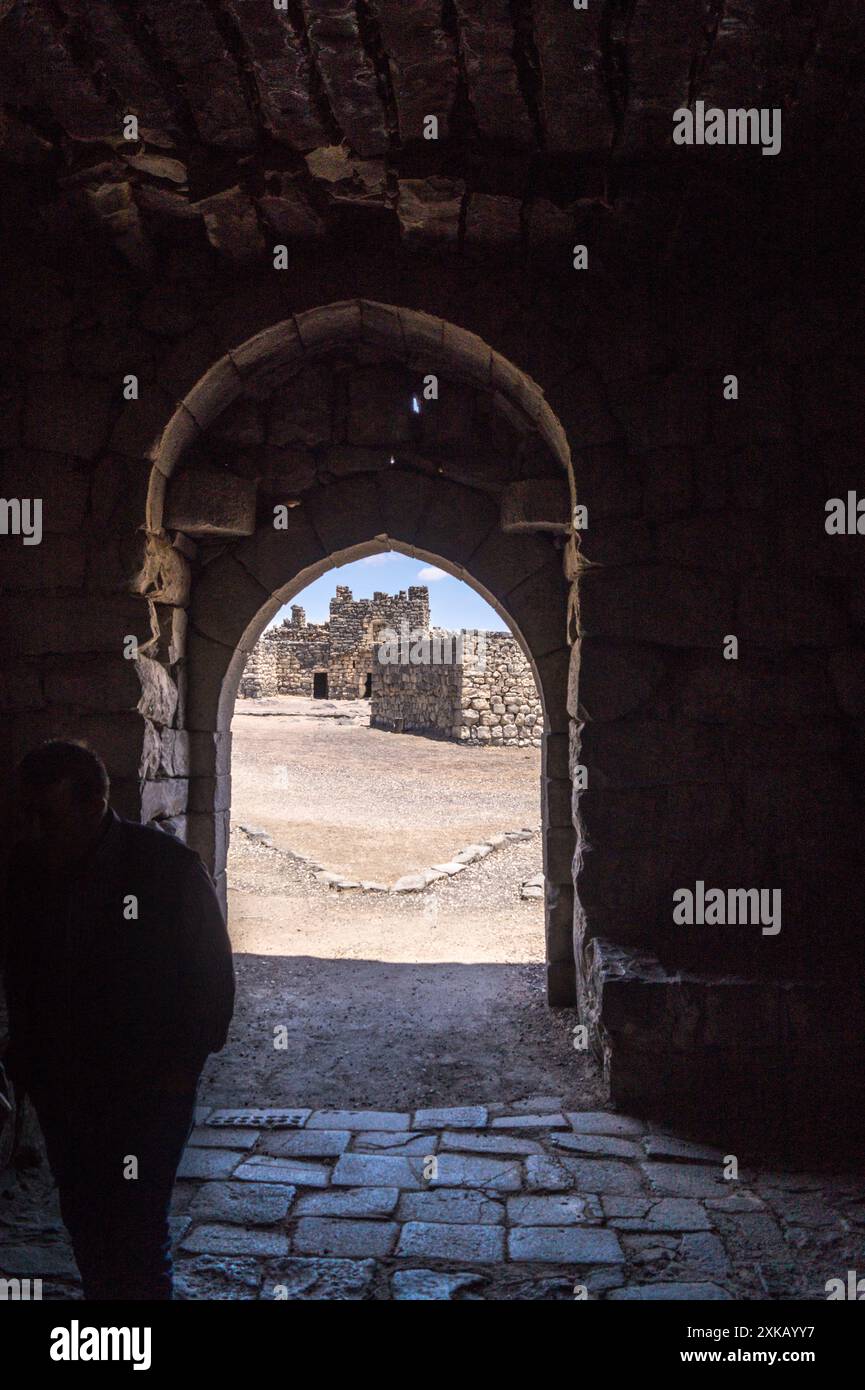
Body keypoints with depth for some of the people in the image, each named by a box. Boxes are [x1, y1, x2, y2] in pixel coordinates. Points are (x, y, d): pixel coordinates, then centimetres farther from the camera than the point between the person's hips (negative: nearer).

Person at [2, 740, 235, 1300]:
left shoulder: (168, 866, -17)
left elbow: (212, 970, -9)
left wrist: (186, 1060, -10)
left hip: (148, 1086, -5)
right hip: (60, 1082, 5)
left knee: (136, 1227, -6)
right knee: (84, 1220, 16)